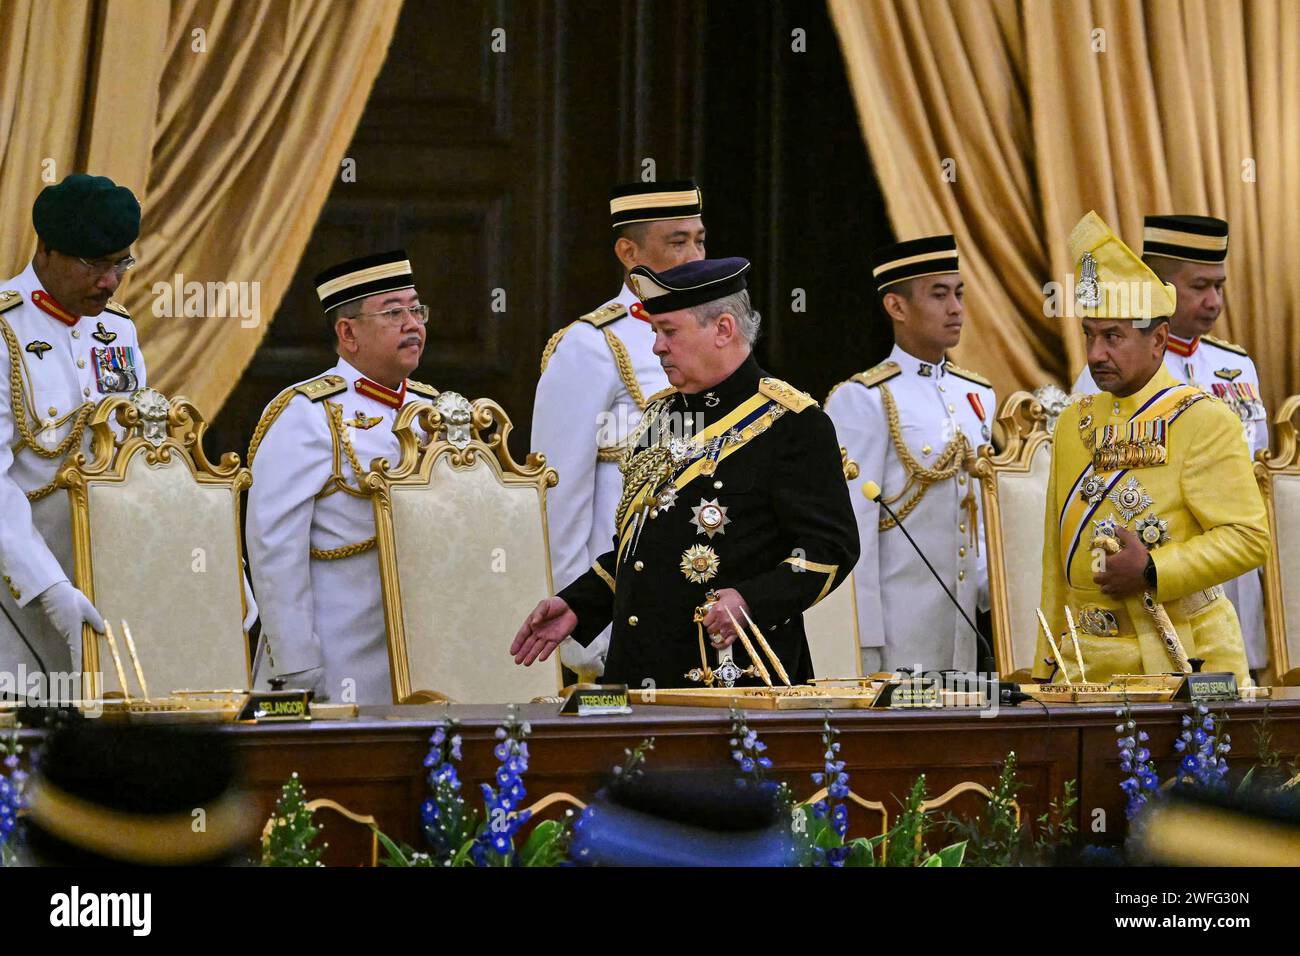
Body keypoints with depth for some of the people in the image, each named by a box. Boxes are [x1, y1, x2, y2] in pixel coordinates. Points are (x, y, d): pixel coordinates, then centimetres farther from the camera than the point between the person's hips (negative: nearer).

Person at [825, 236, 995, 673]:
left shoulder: (977, 396, 13)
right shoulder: (861, 401, -9)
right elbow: (854, 535, -11)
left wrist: (991, 586, 6)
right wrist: (864, 649, -14)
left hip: (962, 631, 7)